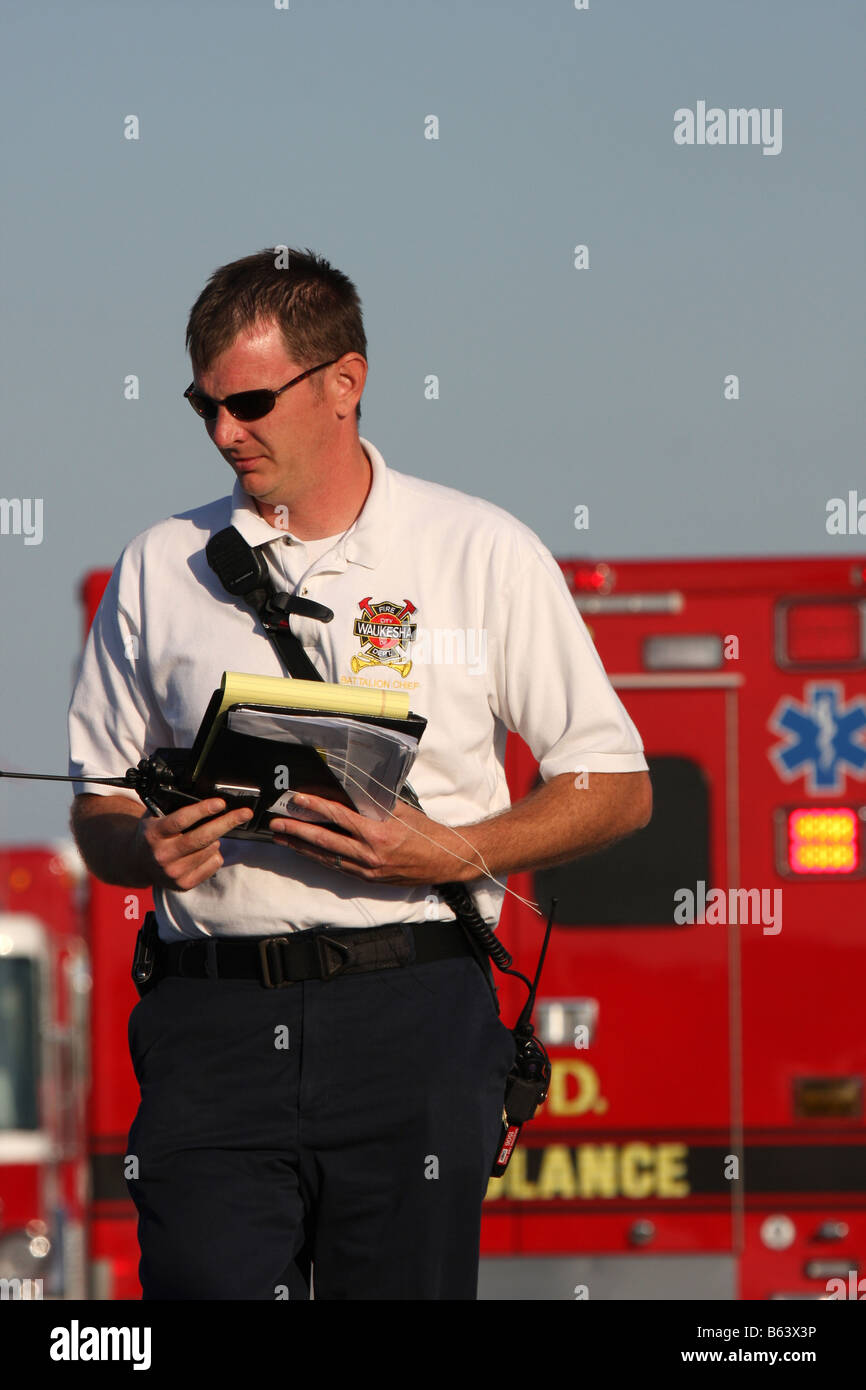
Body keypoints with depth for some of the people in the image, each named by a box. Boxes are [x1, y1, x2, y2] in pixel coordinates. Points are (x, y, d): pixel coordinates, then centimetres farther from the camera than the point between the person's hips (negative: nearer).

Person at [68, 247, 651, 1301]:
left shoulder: (483, 554, 6)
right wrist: (146, 846, -5)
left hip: (410, 1014, -1)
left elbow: (615, 788, 8)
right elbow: (98, 808, 20)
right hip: (213, 1021, 1)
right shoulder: (162, 567, 13)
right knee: (204, 1284, -13)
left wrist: (456, 853, -9)